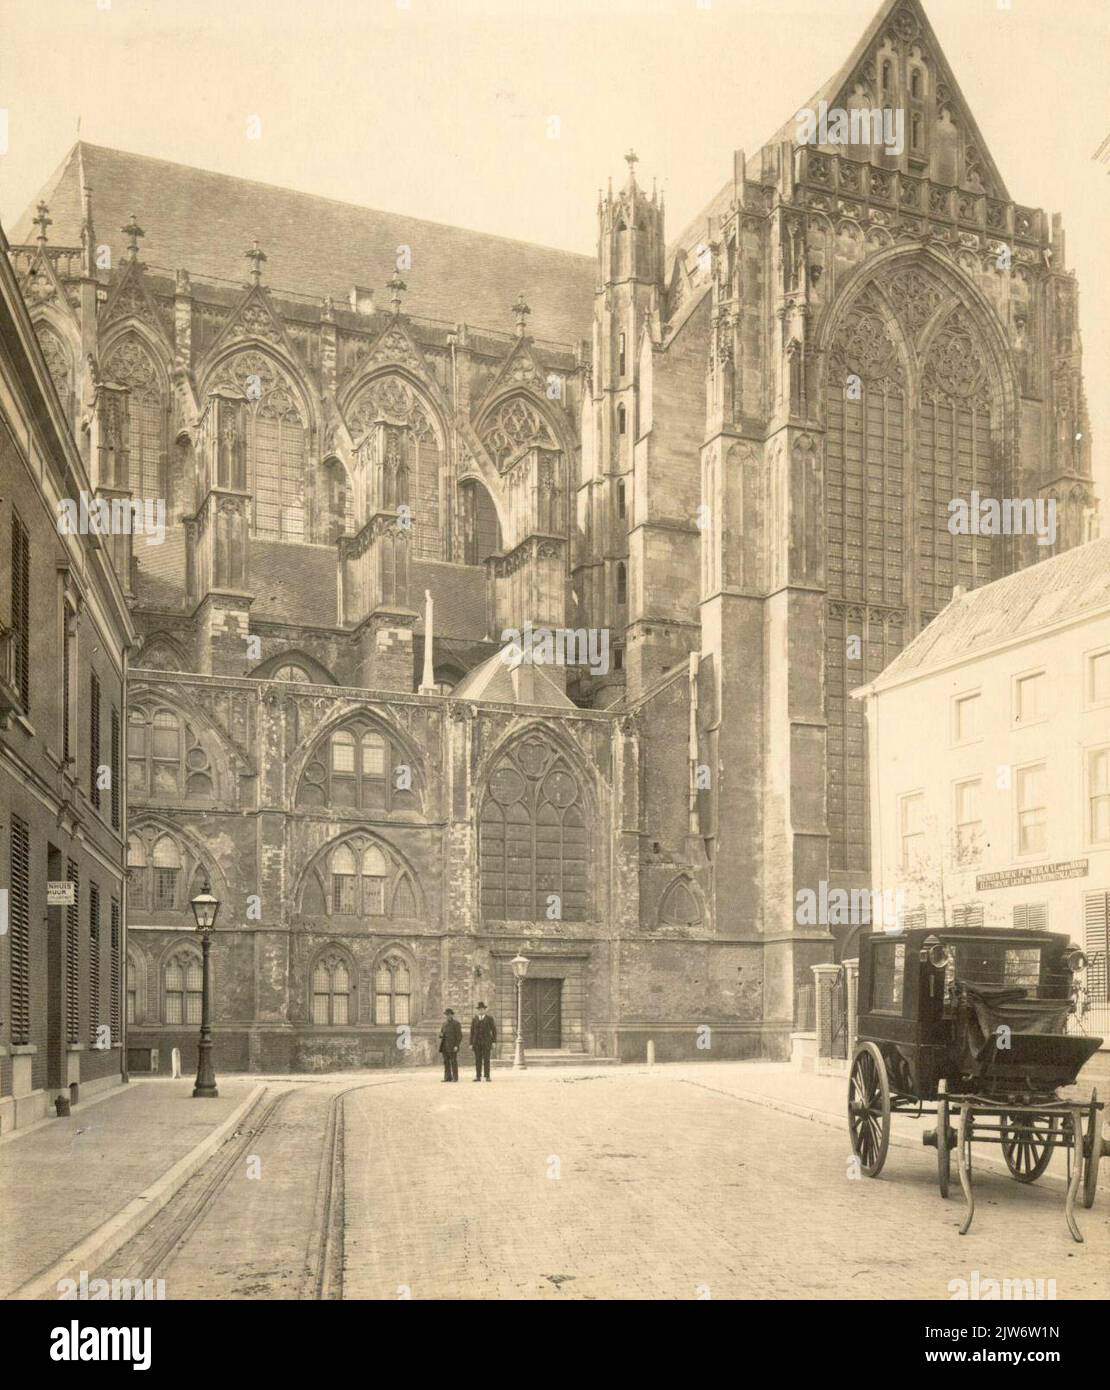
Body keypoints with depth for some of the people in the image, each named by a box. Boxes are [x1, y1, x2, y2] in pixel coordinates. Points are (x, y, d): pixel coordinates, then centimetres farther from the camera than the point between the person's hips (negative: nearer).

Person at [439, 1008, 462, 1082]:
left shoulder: (456, 1023, -6)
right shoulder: (444, 1023, 15)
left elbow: (459, 1036, -9)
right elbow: (442, 1033, 22)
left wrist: (457, 1046, -17)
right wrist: (441, 1035, -3)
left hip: (452, 1046, -7)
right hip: (445, 1046, 7)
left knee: (453, 1061, -5)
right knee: (446, 1062, 5)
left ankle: (455, 1078, -2)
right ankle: (448, 1077, 8)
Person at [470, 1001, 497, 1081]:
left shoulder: (490, 1018, 0)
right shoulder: (474, 1019, 7)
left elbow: (494, 1030, -1)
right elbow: (472, 1032, 7)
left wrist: (494, 1042, -8)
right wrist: (471, 1044, 2)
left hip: (486, 1042, -2)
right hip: (477, 1042, 2)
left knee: (486, 1059, -7)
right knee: (478, 1060, 0)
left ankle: (487, 1077, -4)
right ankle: (478, 1077, 2)